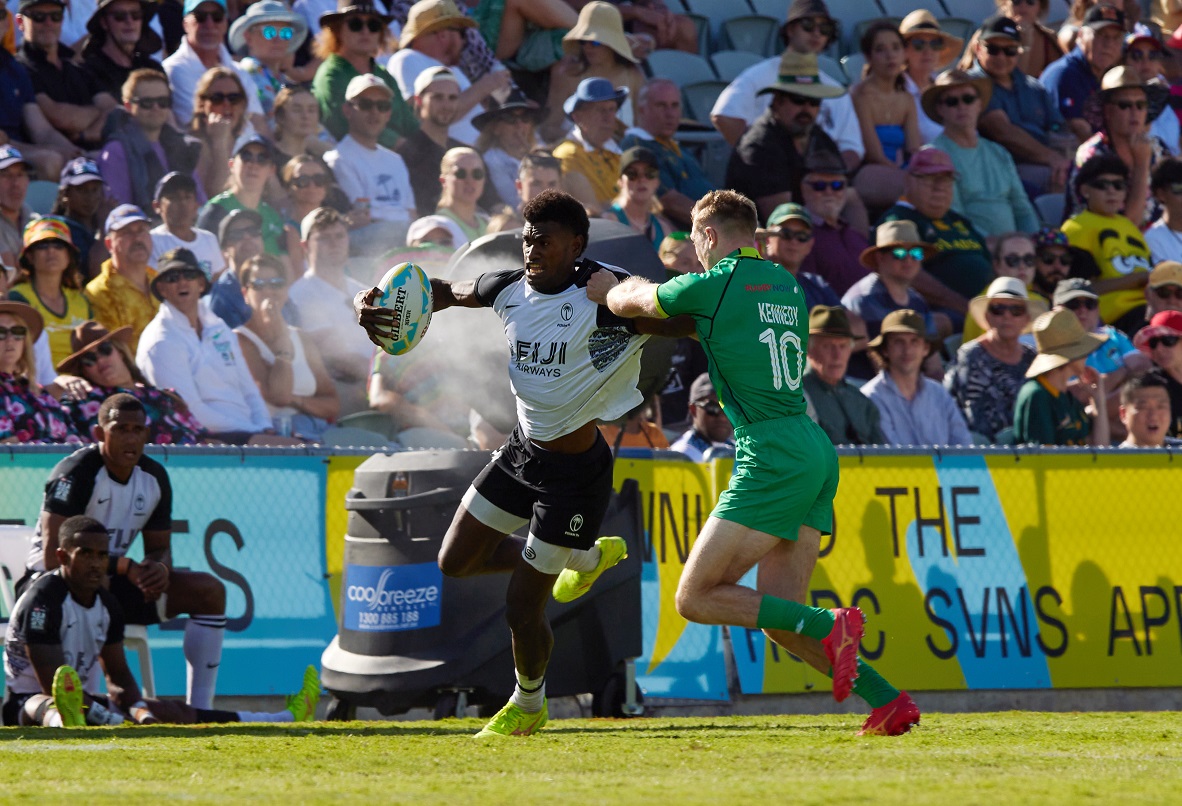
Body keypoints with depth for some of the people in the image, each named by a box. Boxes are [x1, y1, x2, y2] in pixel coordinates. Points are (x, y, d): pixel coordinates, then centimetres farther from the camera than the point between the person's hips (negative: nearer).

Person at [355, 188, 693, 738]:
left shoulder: (603, 299, -24)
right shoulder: (510, 289, -3)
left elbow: (691, 320, -31)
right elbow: (446, 294, 15)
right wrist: (371, 306, -2)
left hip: (576, 471, -7)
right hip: (522, 448, 7)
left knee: (522, 611, 0)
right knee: (456, 562, 19)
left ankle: (528, 704, 31)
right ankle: (589, 556, 34)